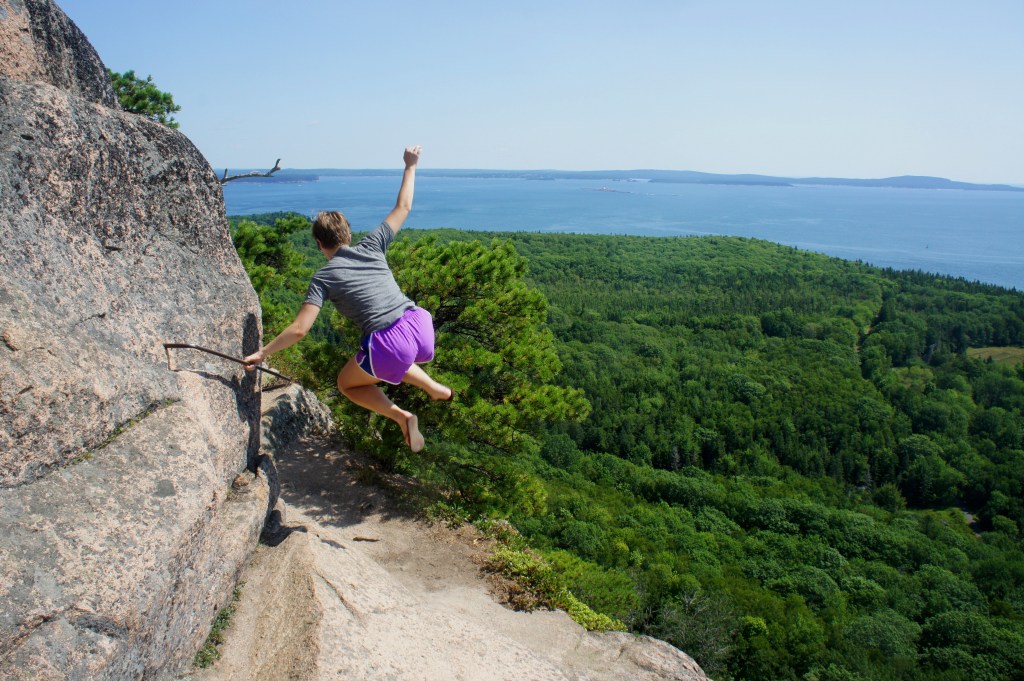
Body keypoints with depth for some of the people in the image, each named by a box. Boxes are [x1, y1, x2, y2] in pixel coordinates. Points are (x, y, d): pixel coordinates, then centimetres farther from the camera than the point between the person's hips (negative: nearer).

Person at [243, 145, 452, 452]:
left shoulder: (324, 277, 1)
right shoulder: (371, 246, 11)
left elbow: (299, 329, -7)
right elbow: (403, 207, 23)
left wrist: (262, 353, 4)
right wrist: (410, 166, 35)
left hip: (387, 343, -6)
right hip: (419, 324, 6)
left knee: (348, 384, 24)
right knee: (388, 364, 39)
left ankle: (400, 415, 2)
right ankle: (437, 389, 25)